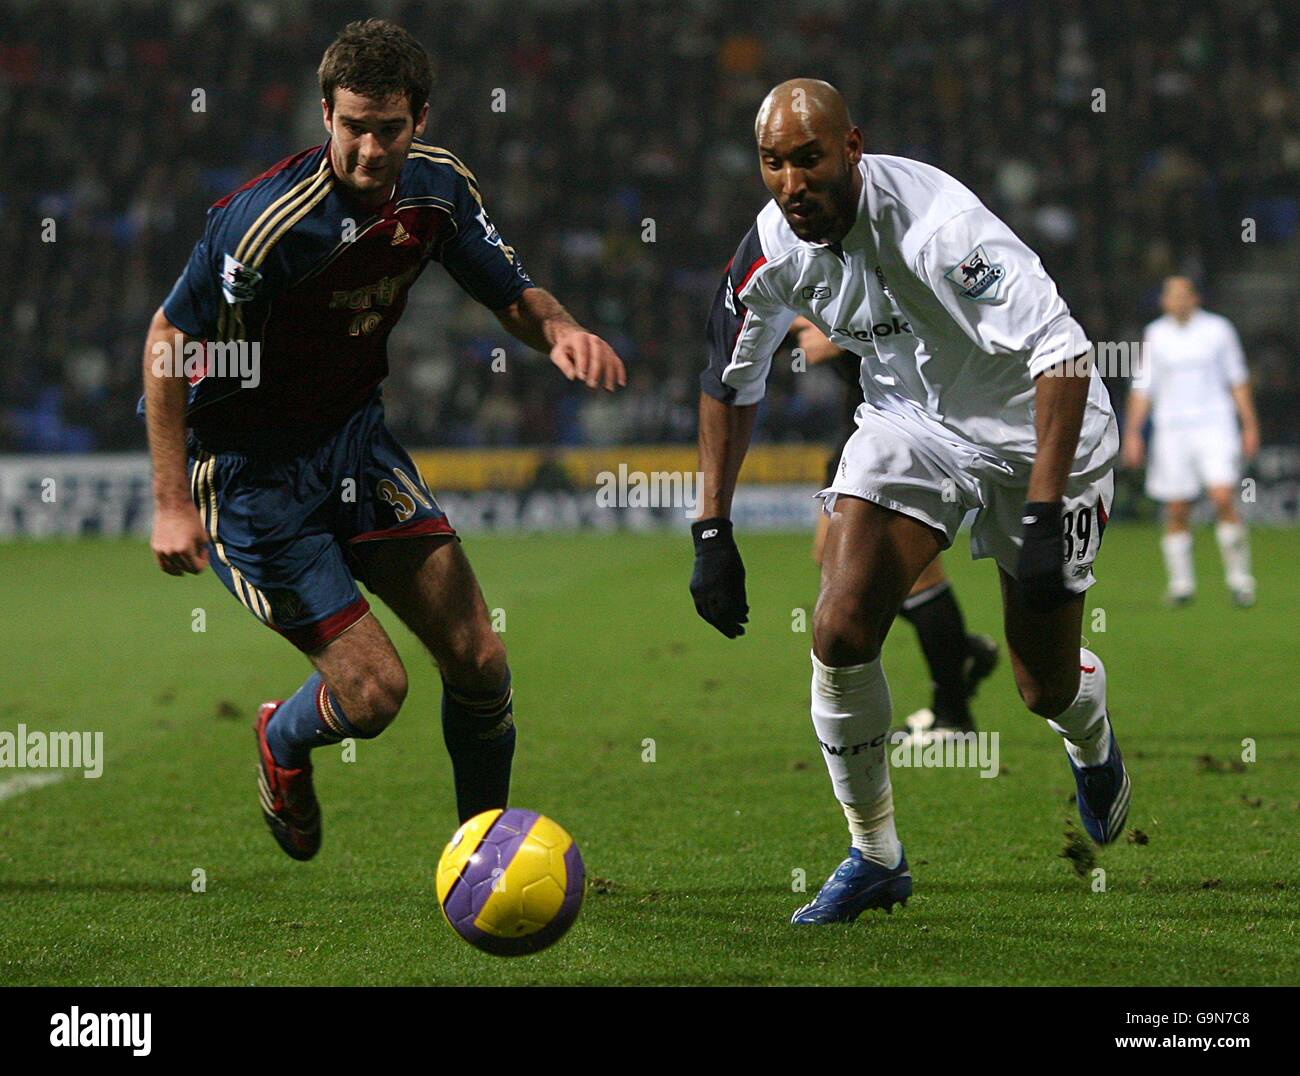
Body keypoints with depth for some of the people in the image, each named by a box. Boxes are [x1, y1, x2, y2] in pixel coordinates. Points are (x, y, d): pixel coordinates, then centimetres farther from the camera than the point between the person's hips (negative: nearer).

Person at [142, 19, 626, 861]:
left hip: (355, 435, 6)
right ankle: (283, 744, 26)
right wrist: (172, 503, -21)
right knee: (373, 692, -10)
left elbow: (514, 296, 5)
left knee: (478, 660, -2)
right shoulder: (269, 220, -27)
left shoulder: (437, 186, -7)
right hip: (250, 470, -6)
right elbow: (169, 339, -19)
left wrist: (559, 330, -20)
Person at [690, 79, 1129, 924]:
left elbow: (1065, 357, -35)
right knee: (841, 632, -15)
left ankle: (1094, 747, 44)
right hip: (909, 419, 4)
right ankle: (875, 858, 4)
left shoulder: (936, 224, -35)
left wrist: (1043, 519, -38)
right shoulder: (772, 251, -15)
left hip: (1036, 433, -4)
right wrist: (713, 532, 0)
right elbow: (730, 381, 4)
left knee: (1045, 687, 4)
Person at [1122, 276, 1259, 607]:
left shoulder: (1218, 328, 4)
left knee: (1223, 498, -16)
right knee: (1177, 511, 0)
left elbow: (1237, 379, 10)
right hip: (1171, 429, 1)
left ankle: (1239, 577, -4)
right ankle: (1180, 583, 12)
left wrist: (1249, 425, 7)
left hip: (1216, 427, -1)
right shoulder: (1155, 335, 6)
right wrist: (1132, 433, 3)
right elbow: (1142, 387, 9)